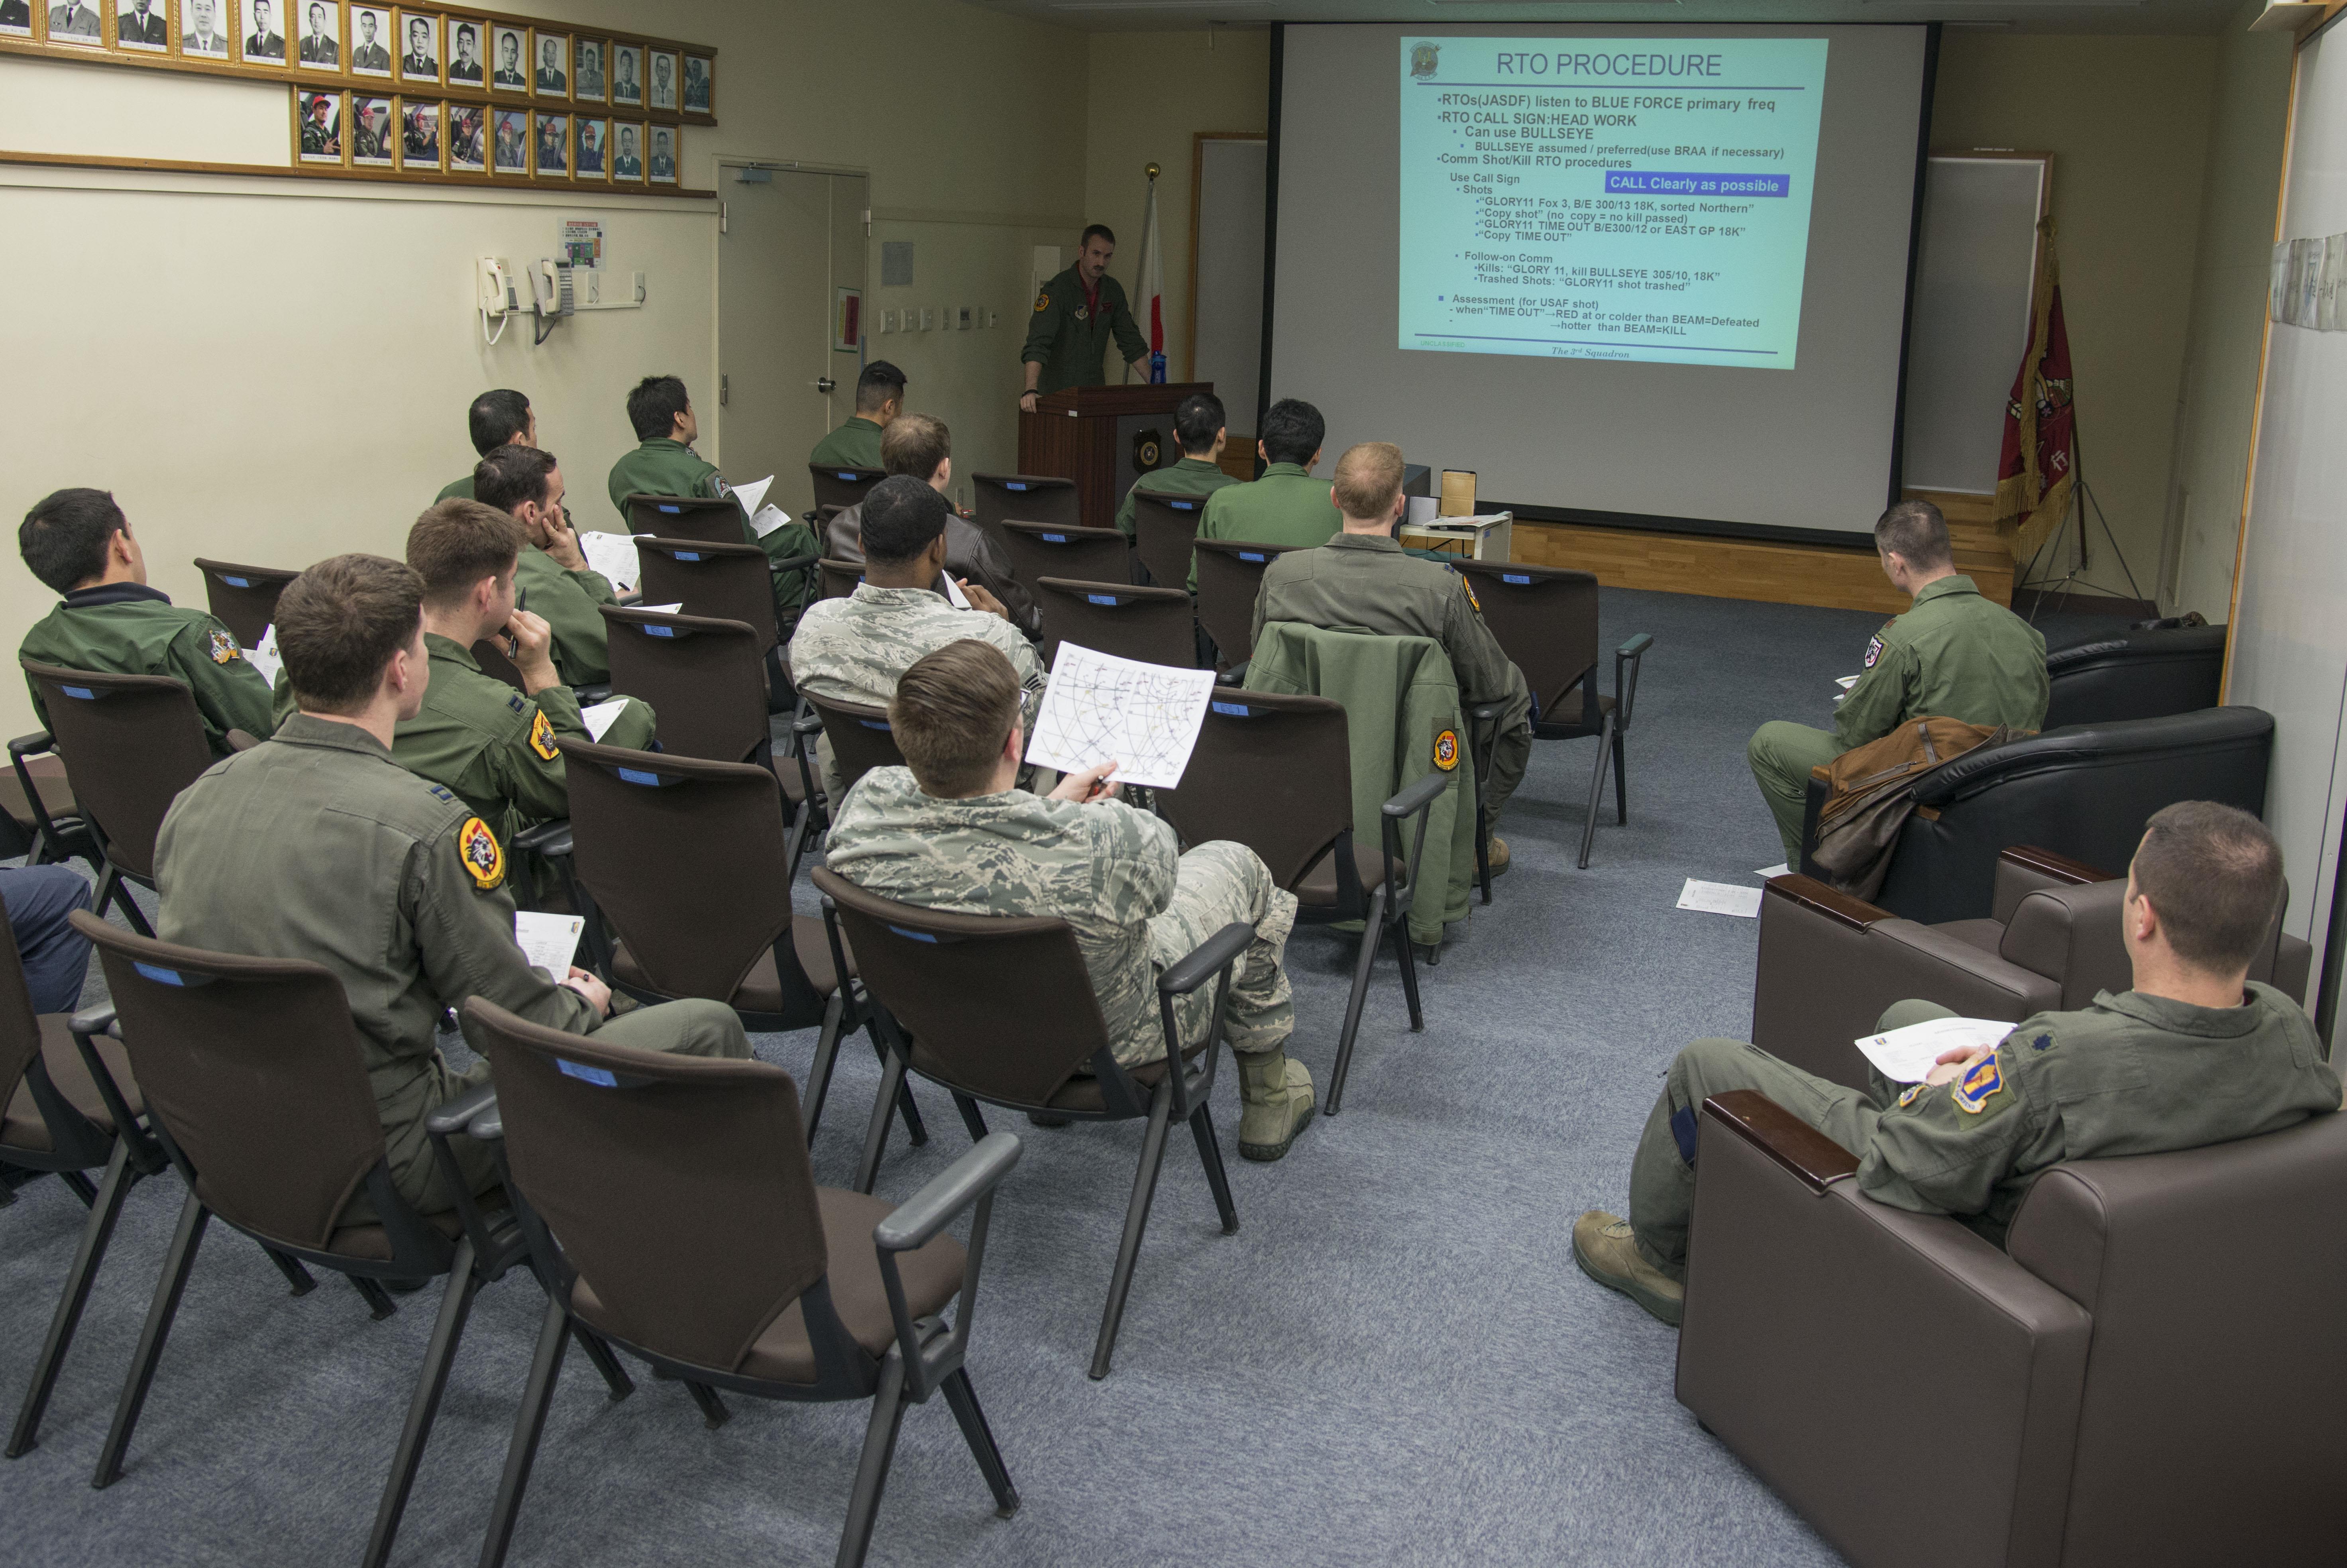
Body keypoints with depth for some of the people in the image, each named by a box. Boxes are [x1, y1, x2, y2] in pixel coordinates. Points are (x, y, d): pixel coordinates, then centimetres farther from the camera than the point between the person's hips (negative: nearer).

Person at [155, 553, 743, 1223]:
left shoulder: (196, 797, -1)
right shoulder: (424, 826, -23)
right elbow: (521, 1017, -14)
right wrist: (582, 1004, 10)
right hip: (383, 1173, -8)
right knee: (705, 1030, -1)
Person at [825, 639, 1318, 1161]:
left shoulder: (863, 809, -29)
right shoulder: (1105, 844, -41)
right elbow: (1158, 860, -15)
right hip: (1112, 1044, -4)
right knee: (1235, 862, 21)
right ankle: (1266, 1093, 39)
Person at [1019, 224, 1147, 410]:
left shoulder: (1113, 290, 5)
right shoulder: (1058, 289, -16)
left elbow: (1131, 341, 12)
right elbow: (1038, 341, -26)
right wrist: (1031, 391, -39)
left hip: (1095, 388, 5)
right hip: (1057, 391, -5)